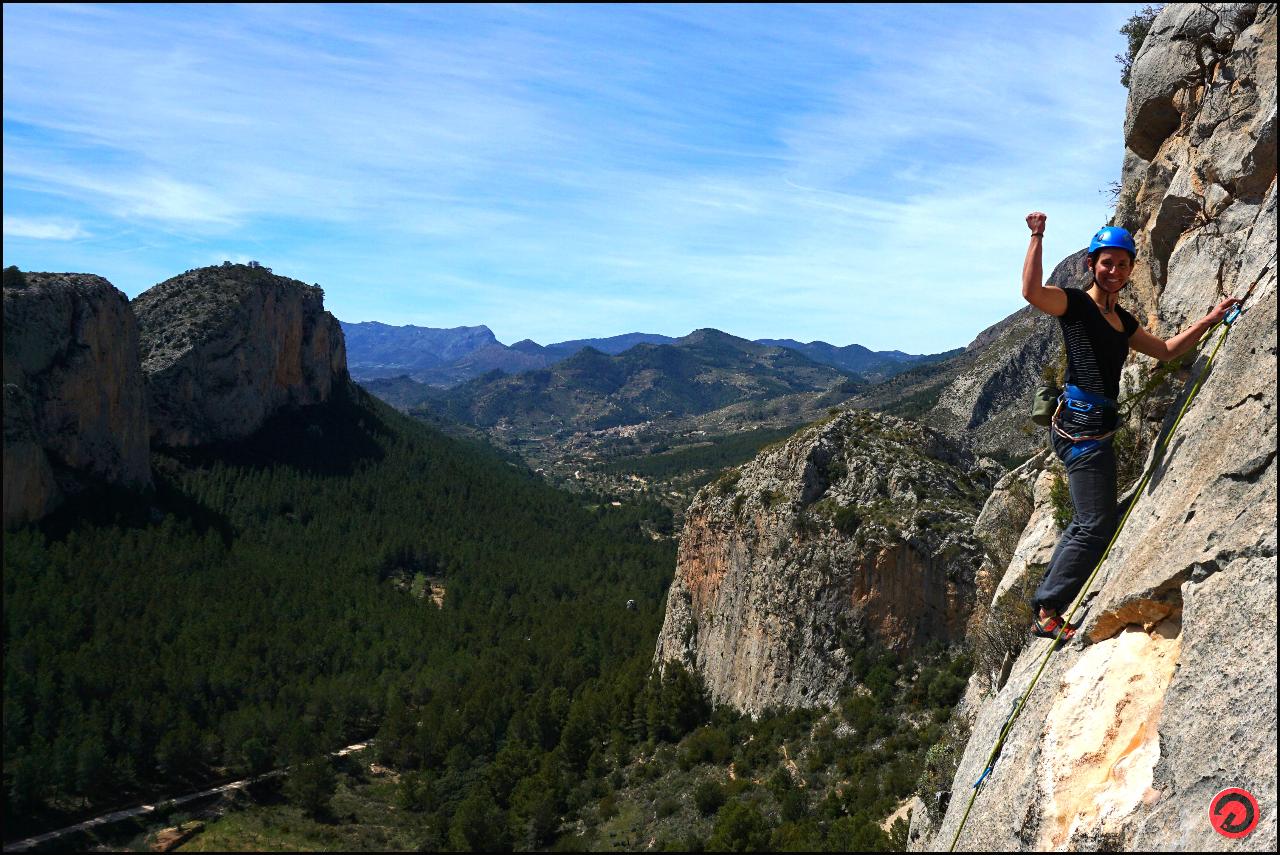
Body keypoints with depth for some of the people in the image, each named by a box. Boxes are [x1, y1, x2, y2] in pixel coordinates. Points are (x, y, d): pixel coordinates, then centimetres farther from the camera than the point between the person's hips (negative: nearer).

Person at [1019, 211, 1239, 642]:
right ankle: (1048, 614, -2)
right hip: (1081, 424, -9)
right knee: (1097, 528, -9)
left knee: (1088, 522, 15)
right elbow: (1032, 291, -28)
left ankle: (1046, 606, 22)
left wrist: (1209, 320, 26)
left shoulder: (1122, 319, 19)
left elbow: (1166, 350, 31)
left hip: (1097, 426, 10)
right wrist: (1037, 238, -24)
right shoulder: (1075, 303, -7)